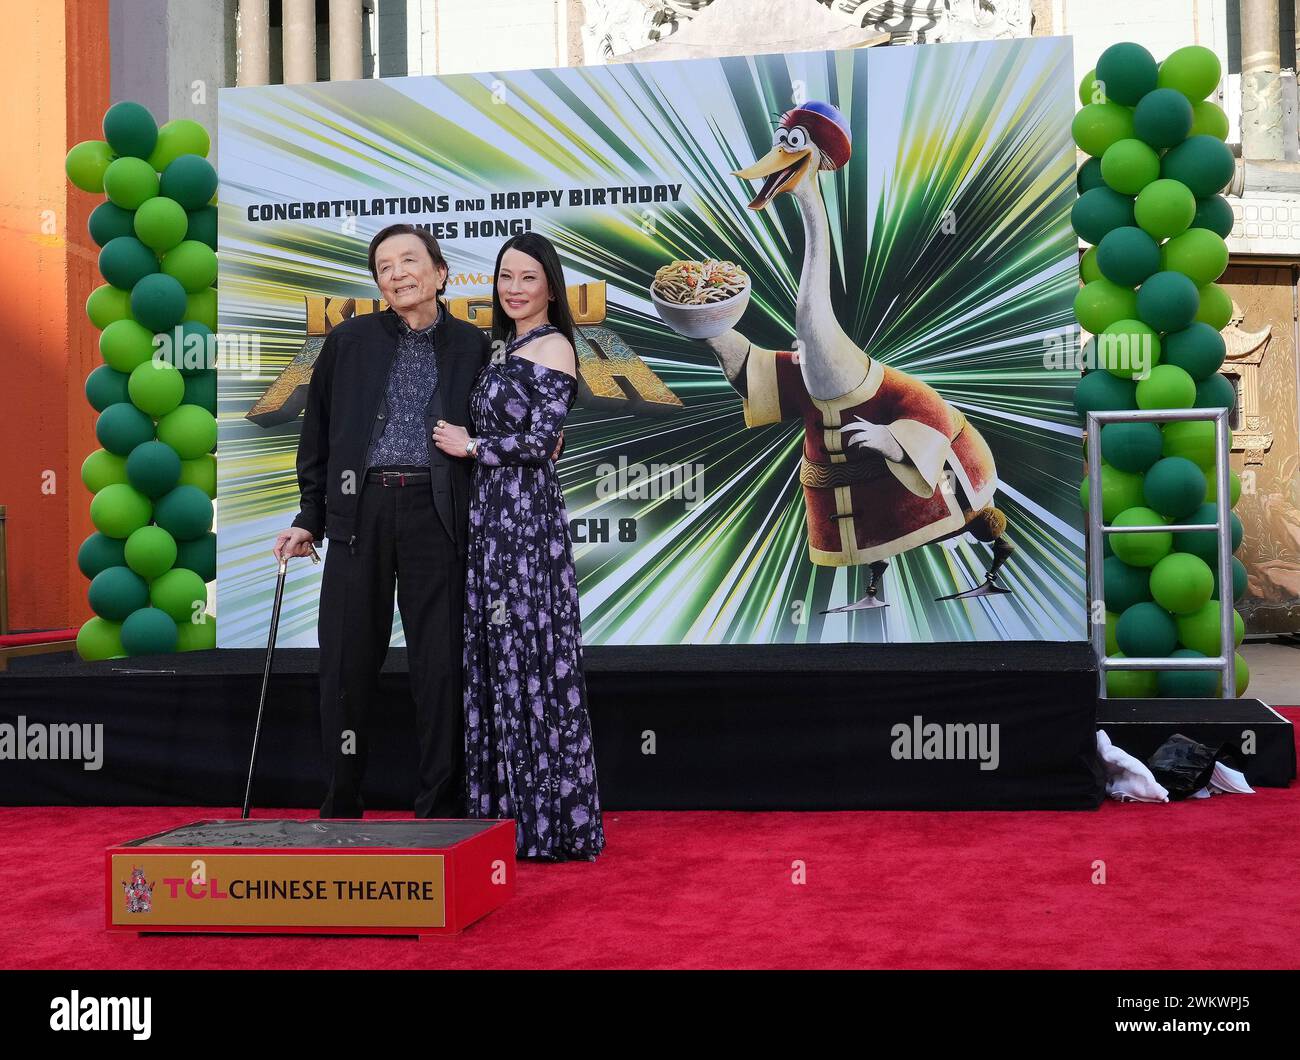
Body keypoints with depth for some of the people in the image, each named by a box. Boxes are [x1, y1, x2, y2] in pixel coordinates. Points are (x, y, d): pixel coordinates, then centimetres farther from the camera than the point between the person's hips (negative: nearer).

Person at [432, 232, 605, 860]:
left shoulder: (552, 347, -7)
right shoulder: (504, 348, 18)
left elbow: (540, 440, -16)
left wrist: (471, 446, -6)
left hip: (526, 515, -9)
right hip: (491, 515, 9)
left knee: (528, 654, -6)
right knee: (495, 655, 8)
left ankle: (549, 821, 1)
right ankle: (506, 814, 15)